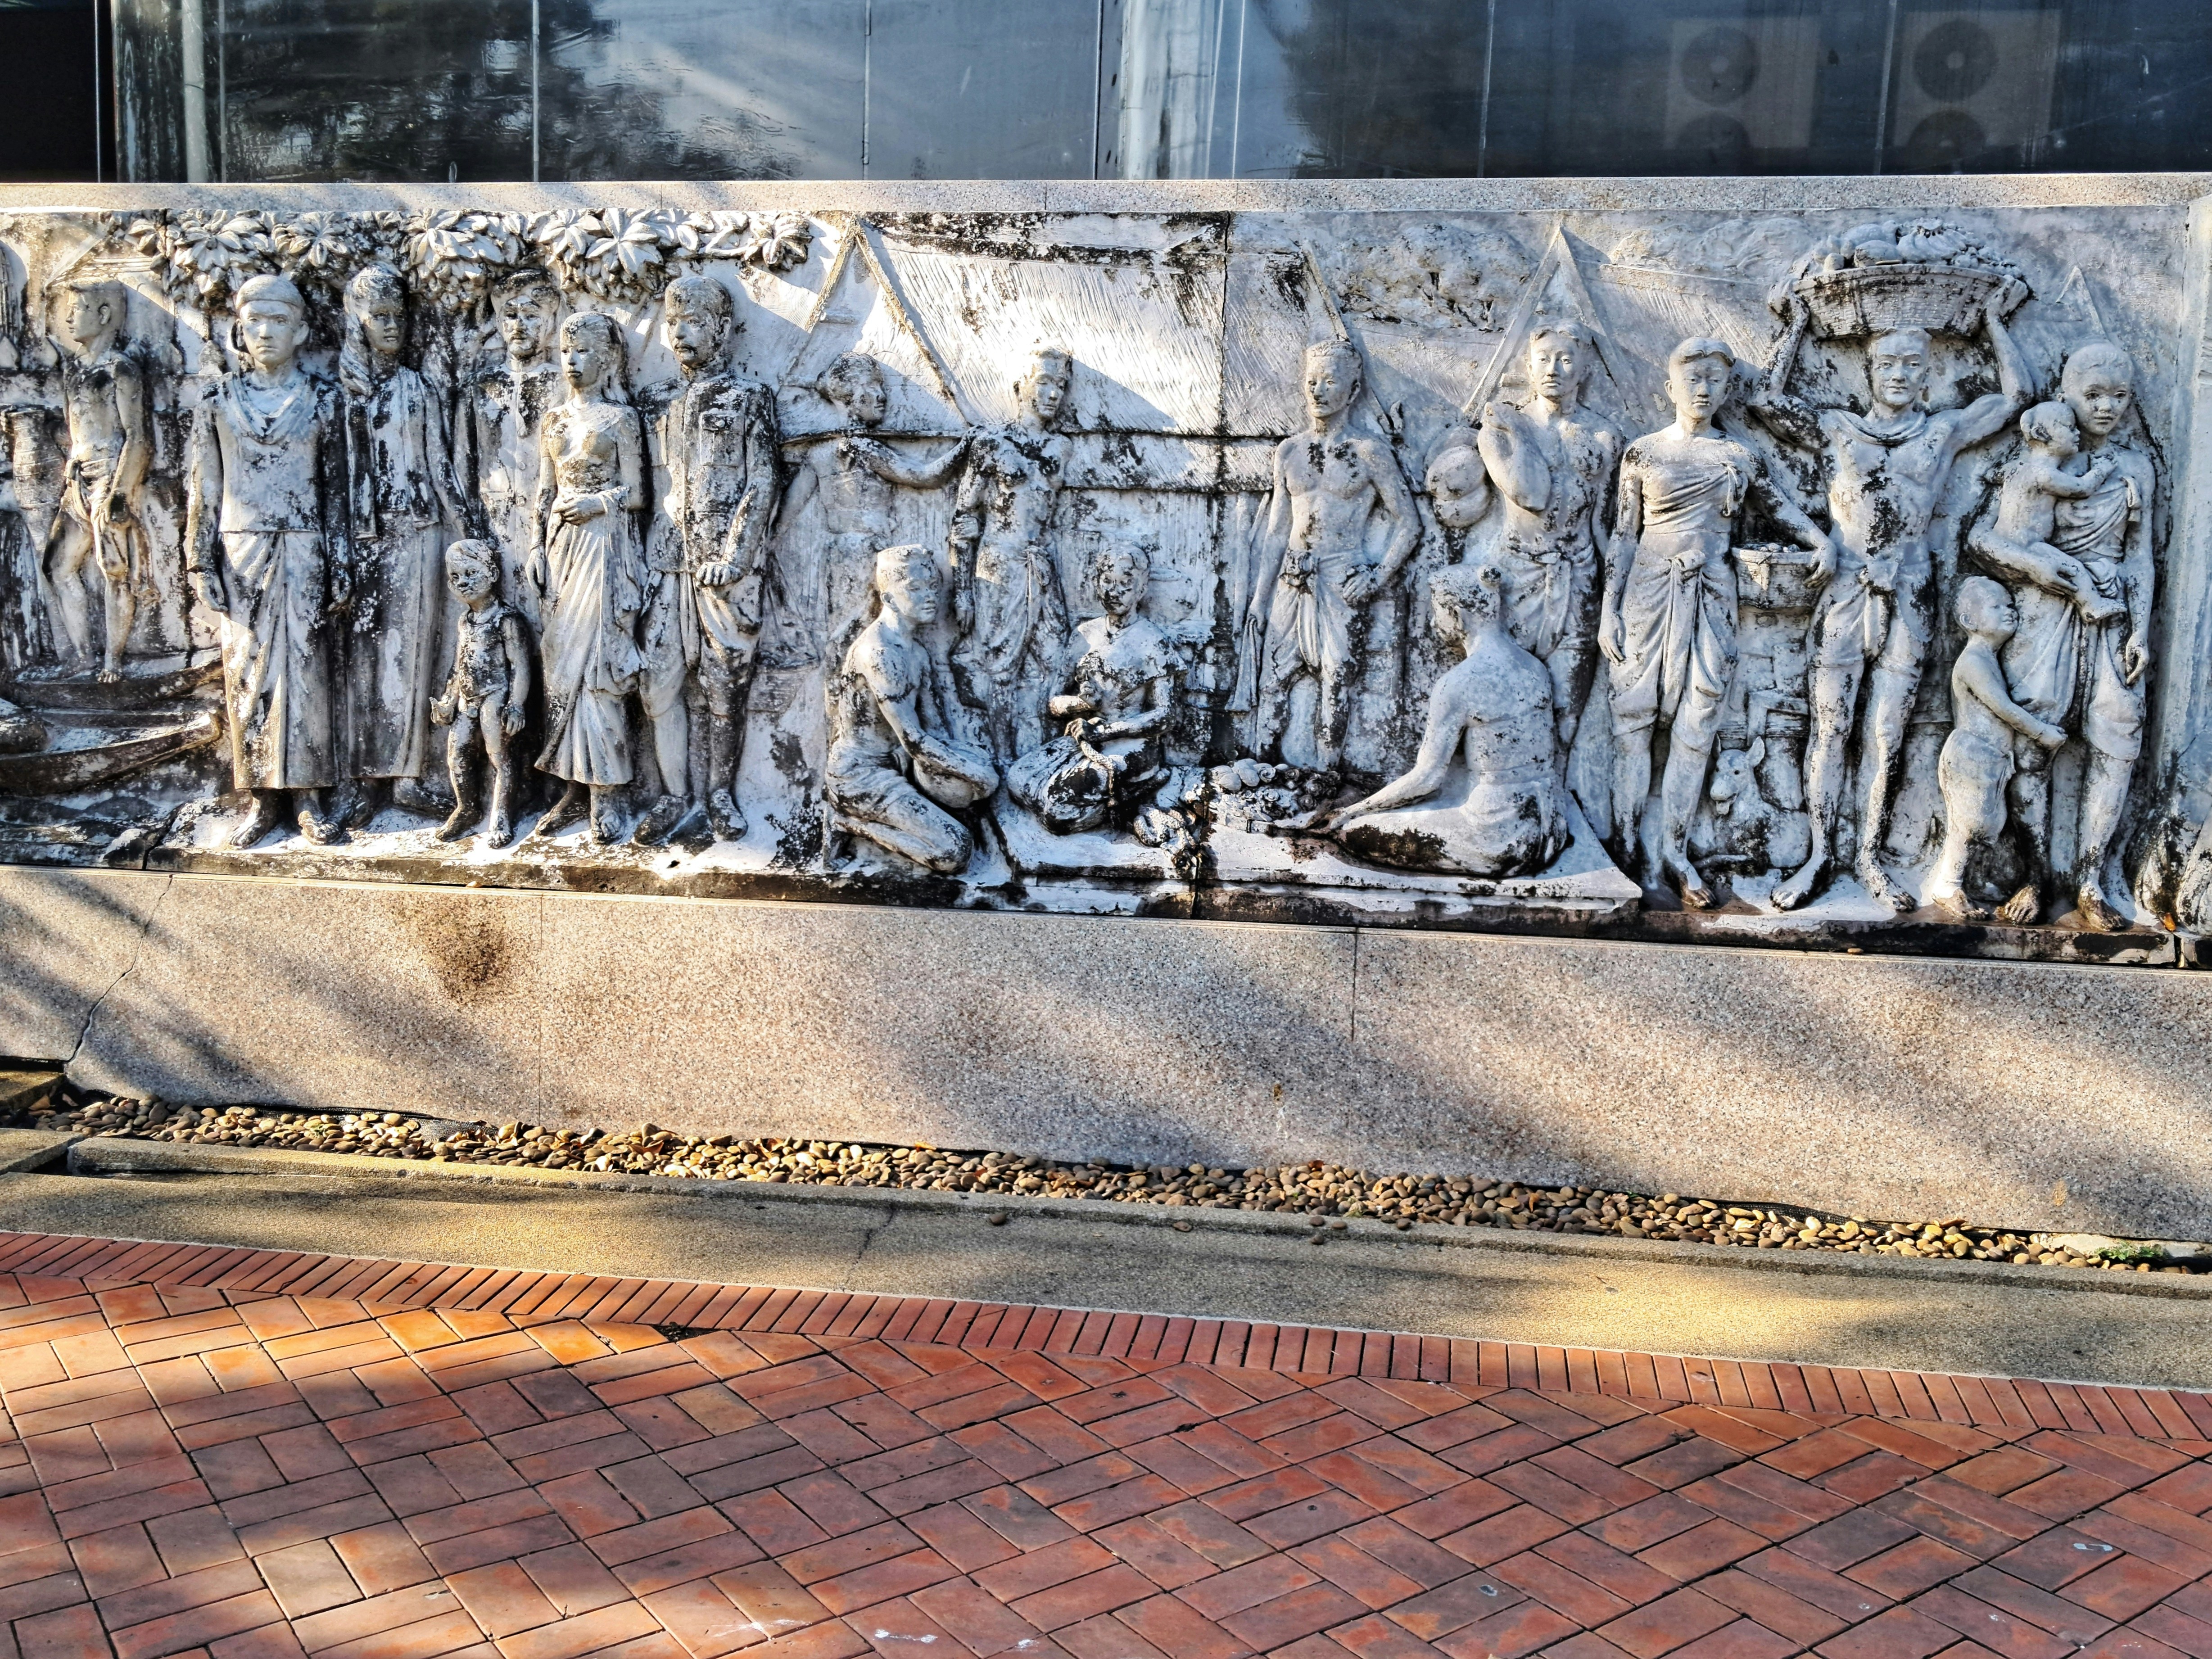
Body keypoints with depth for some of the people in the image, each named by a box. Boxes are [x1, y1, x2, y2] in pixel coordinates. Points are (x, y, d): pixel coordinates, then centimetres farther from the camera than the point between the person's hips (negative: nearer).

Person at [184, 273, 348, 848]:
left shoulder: (321, 399, 2)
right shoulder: (219, 400, 4)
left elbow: (336, 488, 4)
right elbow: (204, 489, 5)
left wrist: (340, 567, 0)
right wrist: (202, 563, -1)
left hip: (303, 556, -1)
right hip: (242, 555, 1)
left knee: (304, 670, 0)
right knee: (247, 672, 4)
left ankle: (307, 798, 9)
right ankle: (262, 800, 12)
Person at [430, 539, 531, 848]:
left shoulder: (506, 619, -11)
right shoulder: (465, 620, 11)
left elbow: (520, 667, -13)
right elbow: (460, 667, 19)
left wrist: (516, 706, -19)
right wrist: (449, 701, 15)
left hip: (495, 699, -7)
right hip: (467, 700, 7)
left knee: (500, 759, 0)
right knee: (456, 753, 9)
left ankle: (501, 822, 9)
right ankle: (467, 810, 27)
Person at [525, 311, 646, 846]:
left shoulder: (620, 418, -1)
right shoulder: (555, 420, 15)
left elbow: (635, 493, -2)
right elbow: (545, 494, 16)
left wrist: (597, 503, -17)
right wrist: (537, 549, 7)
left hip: (605, 547, -6)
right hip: (562, 547, 6)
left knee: (597, 665, -9)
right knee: (560, 666, 2)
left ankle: (603, 794, -5)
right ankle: (576, 787, 7)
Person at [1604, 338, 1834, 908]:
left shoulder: (1740, 457, 9)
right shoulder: (1643, 453, 4)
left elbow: (1780, 504, 21)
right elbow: (1623, 536, 4)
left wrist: (1822, 542, 2)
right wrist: (1609, 610, -2)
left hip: (1711, 602, 2)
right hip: (1648, 595, -1)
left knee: (1695, 727, -2)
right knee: (1634, 718, -2)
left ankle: (1674, 853, 2)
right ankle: (1626, 847, 4)